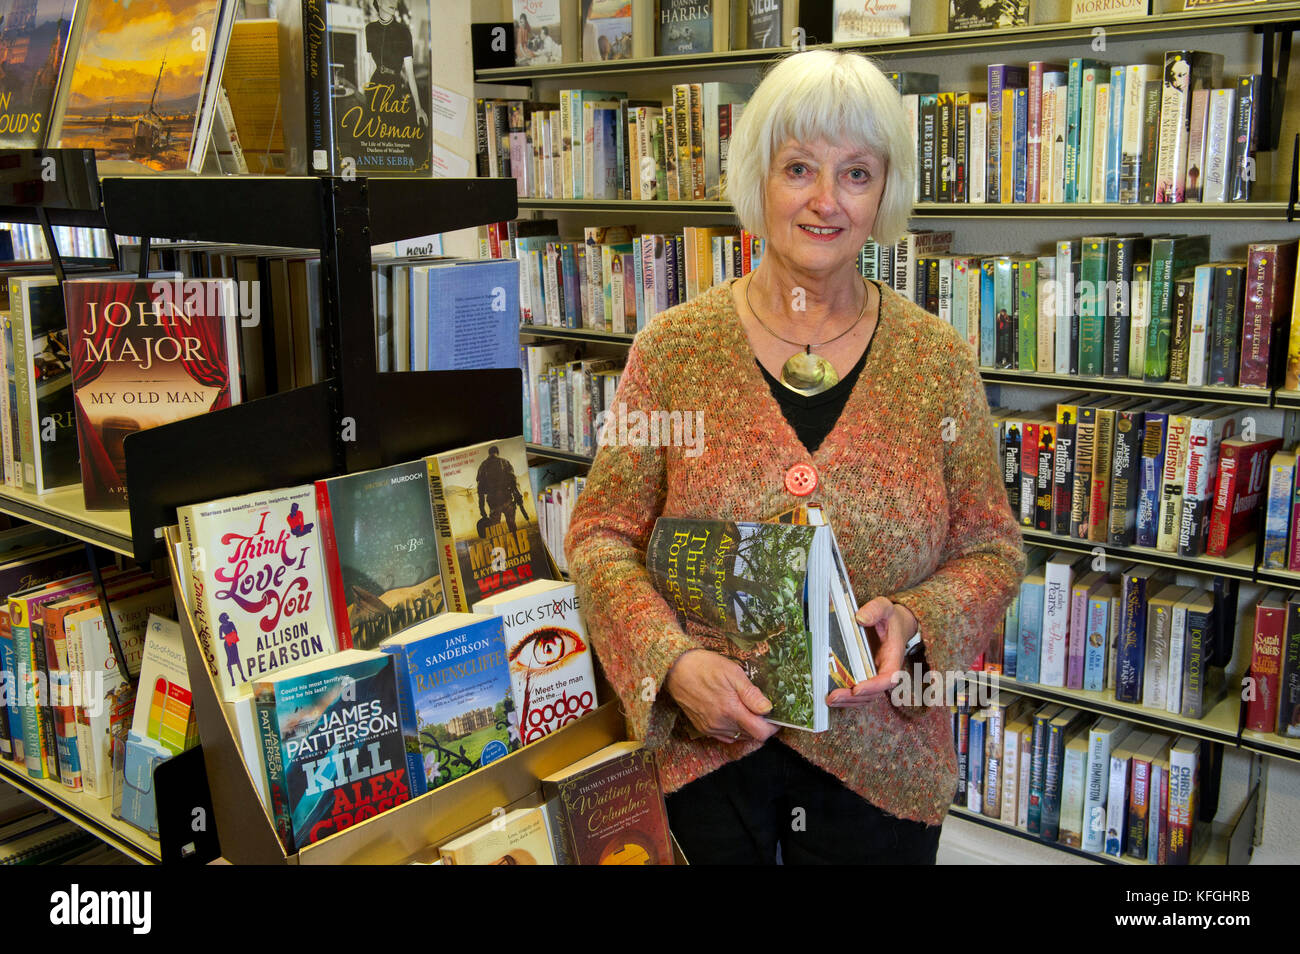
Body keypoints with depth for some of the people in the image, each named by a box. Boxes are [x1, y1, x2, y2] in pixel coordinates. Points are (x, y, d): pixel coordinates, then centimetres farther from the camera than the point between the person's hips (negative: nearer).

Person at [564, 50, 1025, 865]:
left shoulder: (940, 361, -3)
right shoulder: (675, 346, -5)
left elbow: (992, 550, 3)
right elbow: (602, 535, -4)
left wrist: (917, 618, -17)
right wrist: (672, 659, -19)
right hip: (701, 747, 0)